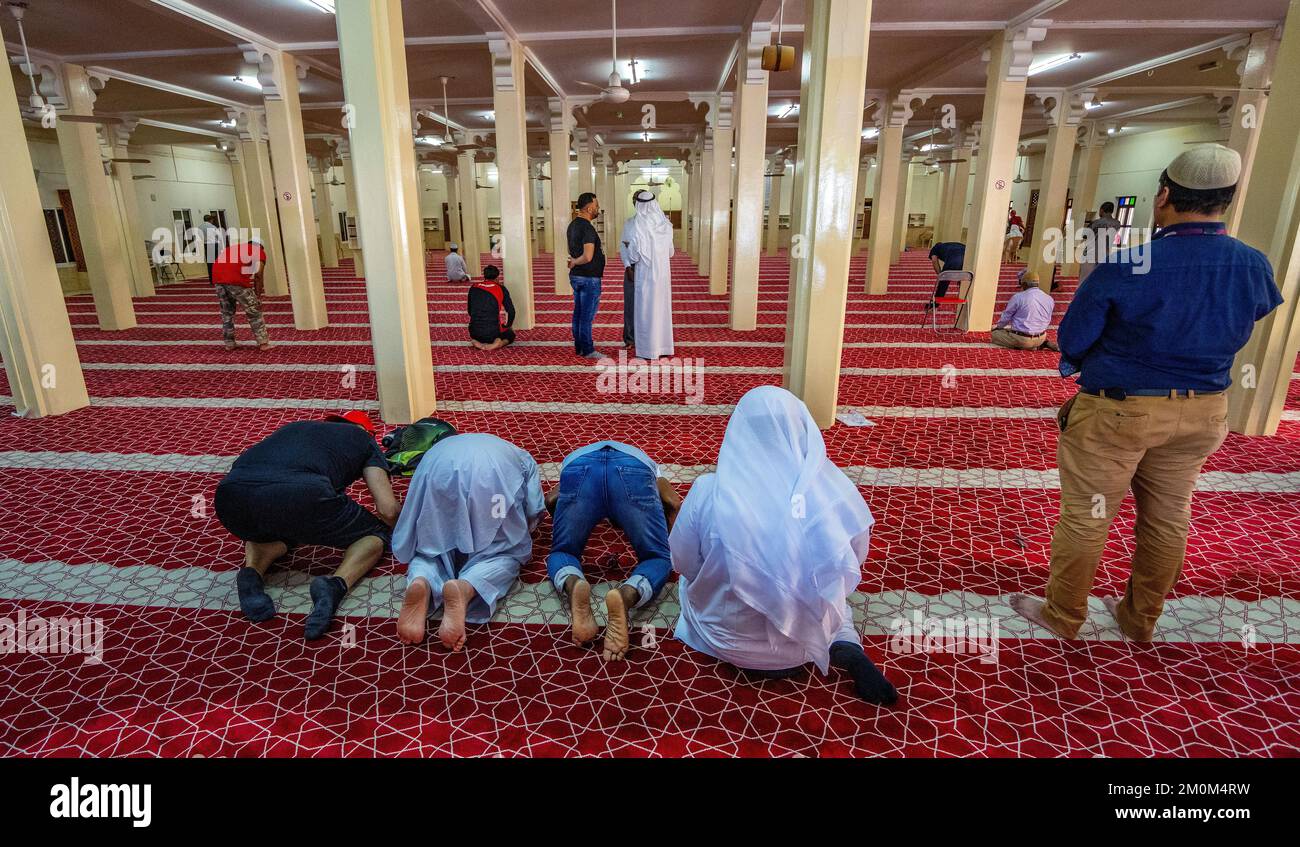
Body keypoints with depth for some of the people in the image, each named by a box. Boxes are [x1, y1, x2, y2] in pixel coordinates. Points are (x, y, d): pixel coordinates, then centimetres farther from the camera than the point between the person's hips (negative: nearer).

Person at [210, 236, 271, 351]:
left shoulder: (234, 247, 34)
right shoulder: (259, 251, 16)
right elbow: (258, 274, 1)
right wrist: (257, 296, 6)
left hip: (217, 277, 6)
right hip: (236, 279, -5)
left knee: (226, 312, 20)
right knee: (254, 310, 9)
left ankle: (229, 343, 26)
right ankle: (263, 343, 10)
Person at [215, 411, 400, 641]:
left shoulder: (296, 427, 39)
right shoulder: (362, 438, 27)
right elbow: (388, 510, 16)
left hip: (232, 494, 5)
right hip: (300, 493, -5)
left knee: (270, 532, 41)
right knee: (377, 535, 21)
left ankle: (252, 573, 8)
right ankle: (336, 585, -8)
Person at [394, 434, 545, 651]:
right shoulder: (523, 459, 40)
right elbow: (533, 515, 26)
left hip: (440, 465, 2)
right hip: (493, 469, -2)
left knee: (431, 548, 17)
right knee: (503, 551, 10)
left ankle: (420, 583, -16)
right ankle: (465, 589, -20)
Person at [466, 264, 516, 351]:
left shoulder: (473, 288, 8)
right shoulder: (501, 289, -1)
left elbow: (470, 311, 17)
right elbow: (511, 311, 0)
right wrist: (507, 326, 18)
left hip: (475, 333, 3)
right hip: (493, 333, -3)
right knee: (511, 334, 28)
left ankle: (476, 341, 3)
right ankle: (498, 343, -6)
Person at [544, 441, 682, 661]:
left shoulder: (574, 456, 48)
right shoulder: (648, 463, 45)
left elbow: (550, 500, 30)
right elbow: (673, 503, 24)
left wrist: (571, 525, 48)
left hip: (579, 466, 1)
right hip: (634, 469, -1)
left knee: (562, 552, 21)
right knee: (657, 557, 13)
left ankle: (572, 584, -16)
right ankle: (627, 594, -22)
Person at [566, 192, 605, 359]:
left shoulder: (573, 225, 10)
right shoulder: (587, 228, -20)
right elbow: (588, 257, -27)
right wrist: (575, 262, -11)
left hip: (576, 276, 9)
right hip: (589, 278, -9)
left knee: (578, 313, 14)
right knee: (587, 315, -3)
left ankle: (579, 346, 23)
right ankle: (587, 350, 4)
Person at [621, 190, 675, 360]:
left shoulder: (639, 227, -16)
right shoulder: (665, 225, 0)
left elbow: (633, 257, -14)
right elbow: (670, 252, 11)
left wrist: (628, 248, 8)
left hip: (646, 275, -5)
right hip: (663, 273, 5)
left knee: (646, 310, 3)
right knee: (662, 308, 13)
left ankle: (649, 350, 7)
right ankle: (664, 347, 19)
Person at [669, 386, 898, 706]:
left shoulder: (707, 491, -20)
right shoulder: (834, 488, -16)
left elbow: (683, 564, -6)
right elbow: (854, 559, -1)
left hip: (728, 639, 0)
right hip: (807, 638, 1)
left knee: (690, 581, 30)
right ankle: (847, 650, 3)